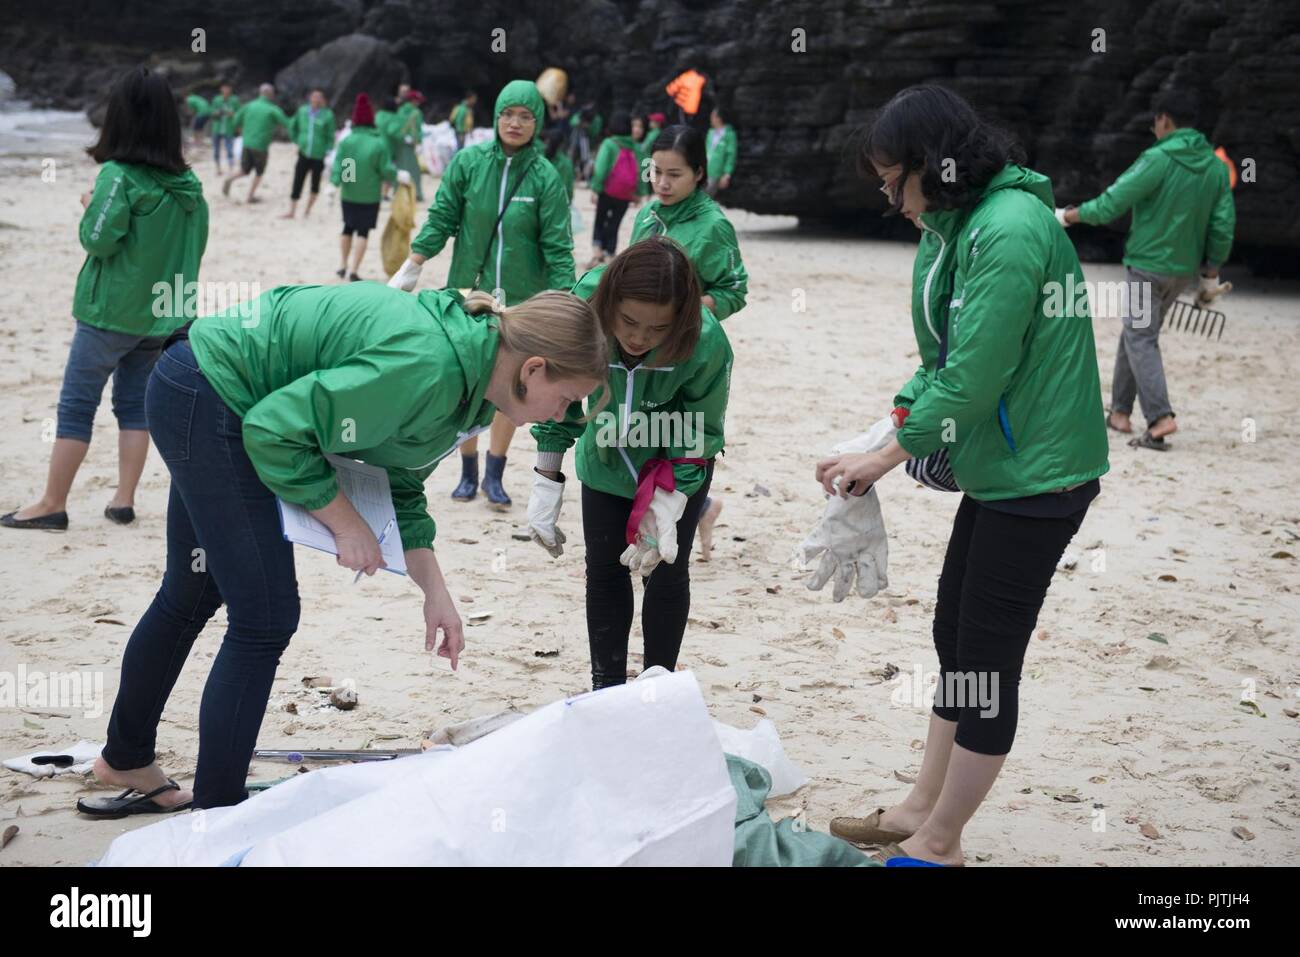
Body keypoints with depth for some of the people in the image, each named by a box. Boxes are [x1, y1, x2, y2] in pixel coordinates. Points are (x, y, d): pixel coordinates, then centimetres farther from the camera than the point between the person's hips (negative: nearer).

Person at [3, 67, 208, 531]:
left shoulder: (119, 175, -16)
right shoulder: (187, 182, 2)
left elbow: (99, 239, -16)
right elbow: (197, 241, 9)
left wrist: (90, 207, 1)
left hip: (111, 313, -5)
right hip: (163, 314, 6)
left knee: (76, 406, 3)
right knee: (135, 404, 14)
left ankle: (52, 504, 7)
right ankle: (124, 499, 14)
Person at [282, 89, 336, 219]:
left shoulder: (327, 115, -9)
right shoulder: (302, 111, 0)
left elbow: (330, 137, -3)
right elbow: (292, 126, 16)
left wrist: (327, 151, -10)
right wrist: (297, 141, 10)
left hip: (318, 156, -2)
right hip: (304, 154, 2)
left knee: (315, 185, 9)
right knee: (297, 183, 0)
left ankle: (308, 209, 26)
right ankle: (291, 211, 6)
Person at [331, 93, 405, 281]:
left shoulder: (346, 142, -9)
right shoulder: (379, 143, -12)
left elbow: (338, 167, -15)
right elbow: (386, 170, -8)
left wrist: (335, 181, -9)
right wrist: (398, 176, 8)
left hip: (348, 195, 2)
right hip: (370, 196, -2)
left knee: (348, 228, 21)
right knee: (363, 232, 6)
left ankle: (342, 265, 21)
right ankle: (354, 271, 4)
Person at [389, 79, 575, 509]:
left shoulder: (546, 177, -6)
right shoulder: (468, 162, -5)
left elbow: (557, 245, -5)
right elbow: (441, 218, -1)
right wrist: (412, 267, -5)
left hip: (521, 298, -1)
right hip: (469, 292, 1)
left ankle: (495, 474, 19)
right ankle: (468, 471, 19)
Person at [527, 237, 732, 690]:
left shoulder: (707, 343, -37)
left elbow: (699, 434, -20)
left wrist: (666, 510, -25)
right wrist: (546, 484, -12)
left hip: (676, 467, -2)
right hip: (605, 460, 2)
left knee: (667, 573, 2)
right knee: (604, 570, 9)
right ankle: (607, 688, 23)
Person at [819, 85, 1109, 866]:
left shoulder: (1008, 230, -23)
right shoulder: (961, 224, 7)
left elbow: (974, 376, -24)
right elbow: (947, 360, 12)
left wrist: (888, 455, -12)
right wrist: (885, 434, 0)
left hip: (1037, 476, -10)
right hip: (998, 469, 10)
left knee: (987, 659, 1)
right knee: (957, 638, 17)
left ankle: (937, 844, 14)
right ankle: (923, 810, 30)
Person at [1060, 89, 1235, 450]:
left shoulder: (1158, 159, -16)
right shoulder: (1216, 166, 2)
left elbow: (1112, 203, -15)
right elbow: (1223, 225, 2)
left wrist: (1073, 214, 2)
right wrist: (1211, 272, 11)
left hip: (1147, 264, -7)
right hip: (1185, 268, 7)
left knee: (1140, 339, -4)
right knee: (1135, 333, 18)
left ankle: (1160, 417, -18)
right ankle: (1120, 410, 22)